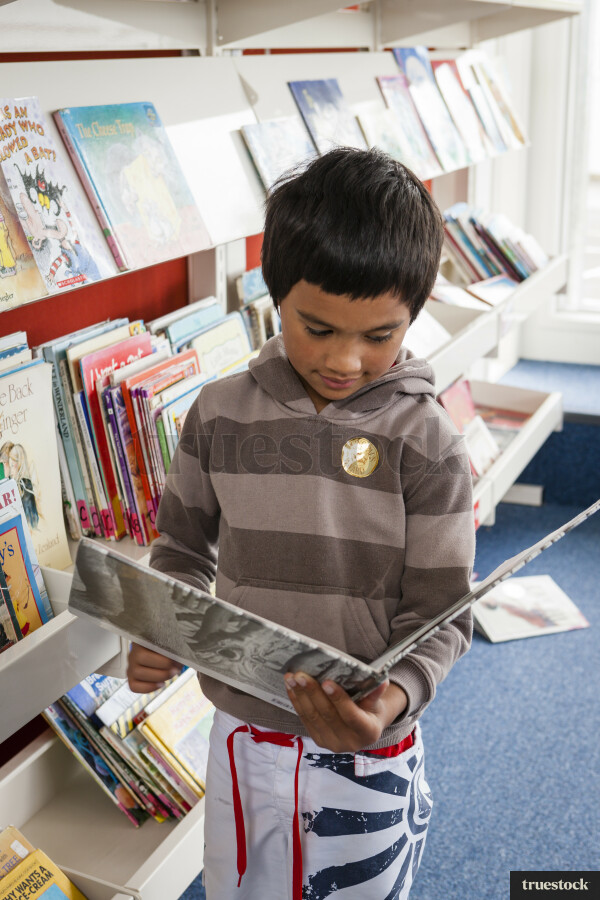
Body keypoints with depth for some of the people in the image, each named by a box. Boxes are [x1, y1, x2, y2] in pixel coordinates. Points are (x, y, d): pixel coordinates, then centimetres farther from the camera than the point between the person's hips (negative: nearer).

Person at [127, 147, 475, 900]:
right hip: (243, 733, 3)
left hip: (367, 752, -2)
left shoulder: (426, 444, -15)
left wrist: (395, 696, -30)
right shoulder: (220, 413, -8)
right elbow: (184, 547, 5)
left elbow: (440, 614, -11)